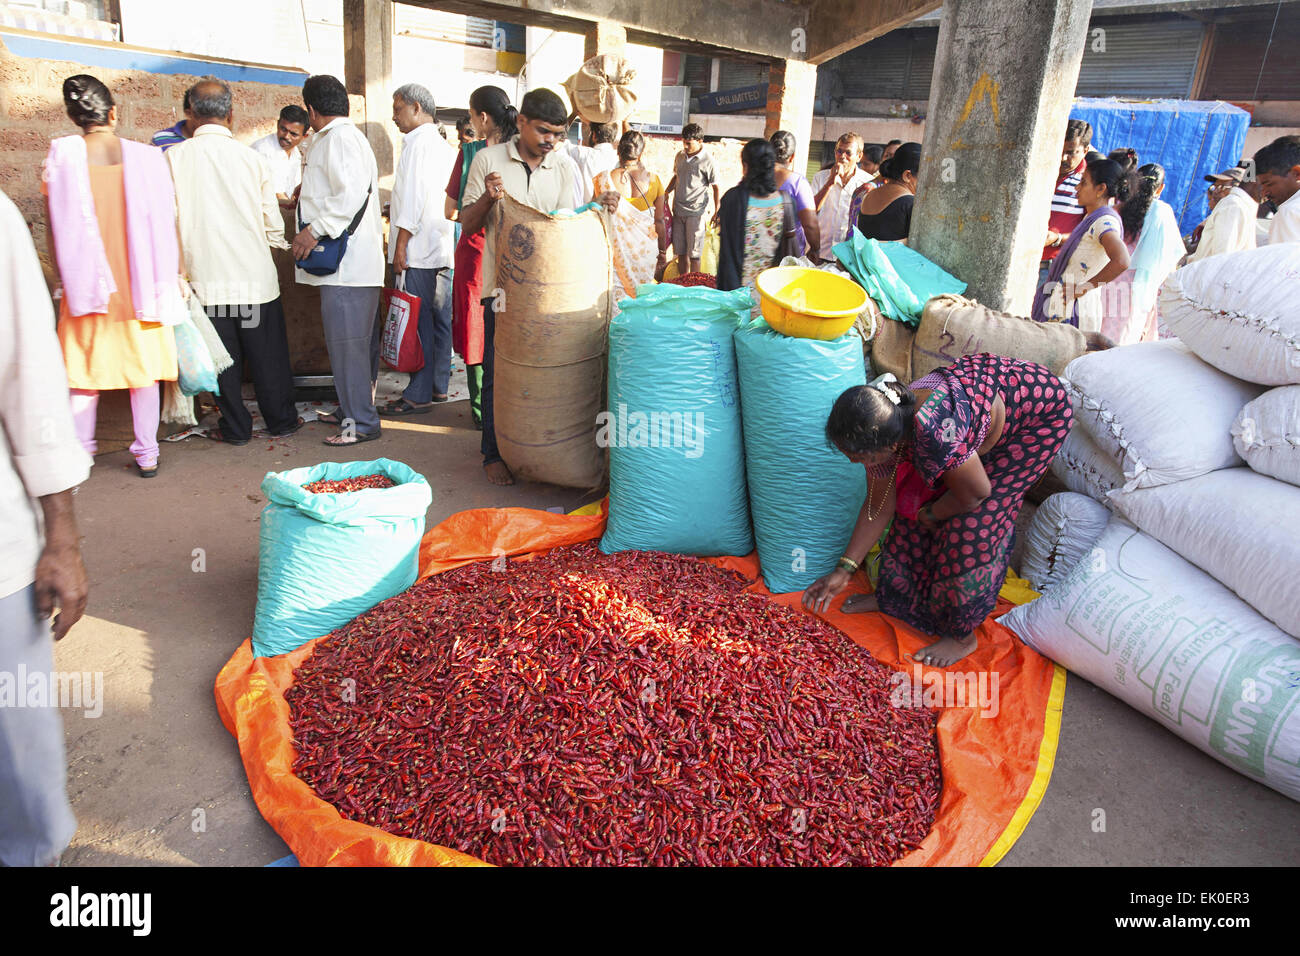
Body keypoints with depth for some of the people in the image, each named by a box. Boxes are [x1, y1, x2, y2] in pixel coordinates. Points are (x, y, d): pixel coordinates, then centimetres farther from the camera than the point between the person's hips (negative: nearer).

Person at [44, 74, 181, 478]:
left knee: (84, 371, 11)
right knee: (144, 368, 9)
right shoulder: (147, 156, -6)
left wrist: (63, 278, 9)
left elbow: (56, 228, -1)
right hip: (142, 281, 0)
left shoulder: (62, 156, -5)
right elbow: (167, 222, -4)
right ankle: (147, 453, 13)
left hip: (87, 282, 0)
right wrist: (178, 274, 6)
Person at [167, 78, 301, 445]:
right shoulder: (252, 159, -4)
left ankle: (235, 427, 17)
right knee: (267, 353, 10)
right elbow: (273, 223, 2)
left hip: (206, 275, 0)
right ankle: (281, 420, 21)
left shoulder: (174, 158, -4)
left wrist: (179, 265, 13)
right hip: (255, 273, 0)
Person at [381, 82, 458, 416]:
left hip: (419, 249, -9)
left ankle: (418, 395, -3)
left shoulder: (417, 142, -9)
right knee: (440, 317, 11)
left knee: (418, 320, -6)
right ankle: (439, 385, 19)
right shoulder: (444, 146, 17)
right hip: (444, 248, 9)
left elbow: (414, 196, -16)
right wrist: (395, 213, 24)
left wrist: (400, 244, -15)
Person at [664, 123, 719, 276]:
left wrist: (717, 212, -8)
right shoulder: (679, 156, 8)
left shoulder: (707, 161, -8)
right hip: (678, 211, 5)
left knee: (694, 253, -4)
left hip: (696, 213, -5)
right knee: (680, 251, 9)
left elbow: (716, 187, -4)